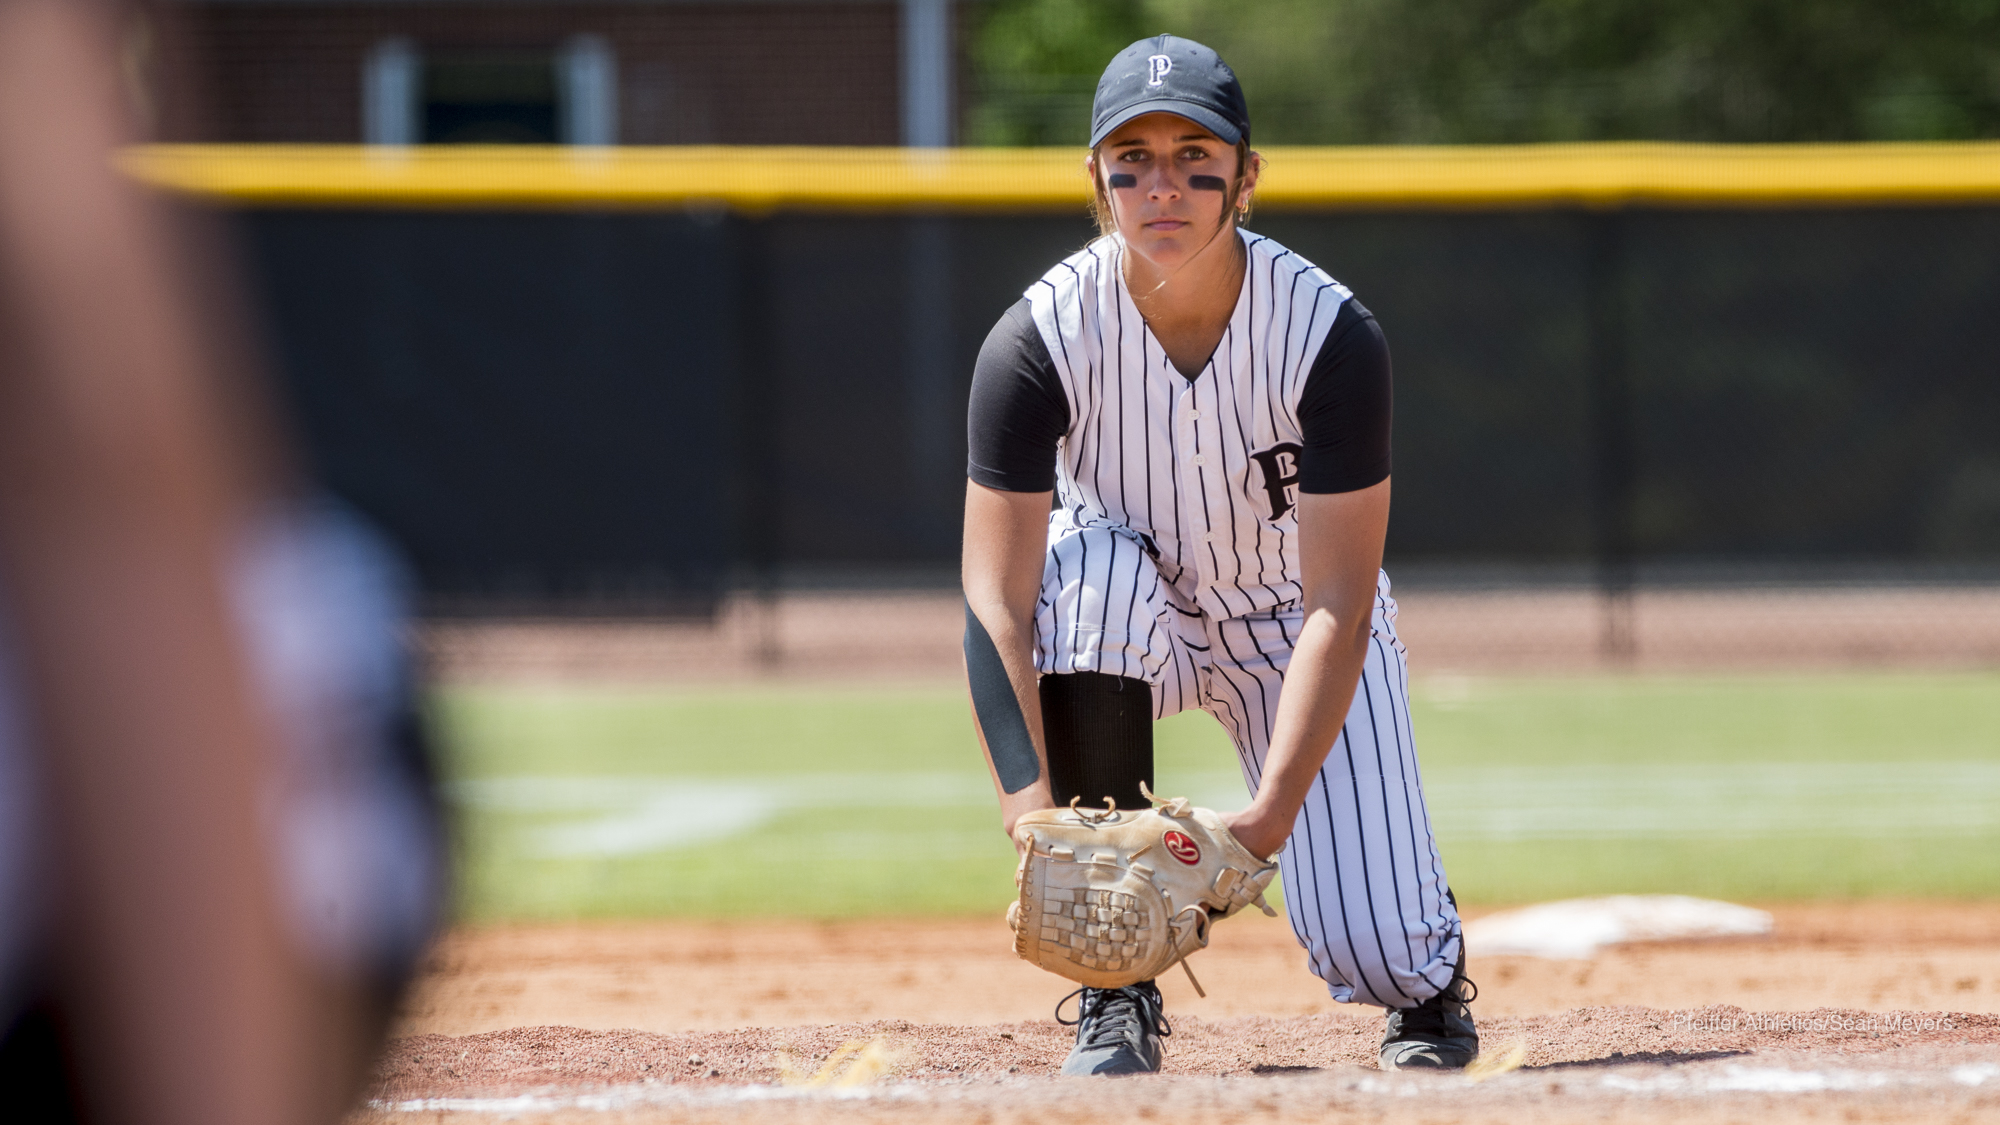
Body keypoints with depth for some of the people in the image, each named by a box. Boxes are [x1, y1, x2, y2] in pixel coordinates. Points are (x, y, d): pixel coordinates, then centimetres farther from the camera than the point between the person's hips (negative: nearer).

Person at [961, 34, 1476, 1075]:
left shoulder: (1330, 337, -26)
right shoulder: (1039, 340, -25)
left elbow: (1337, 606, -27)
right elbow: (996, 602, -27)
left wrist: (1270, 815, -39)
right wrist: (1033, 823, -41)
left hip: (1294, 624, -1)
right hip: (1130, 623, 1)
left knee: (1375, 953, -20)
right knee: (1091, 566, -37)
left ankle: (1427, 970, 23)